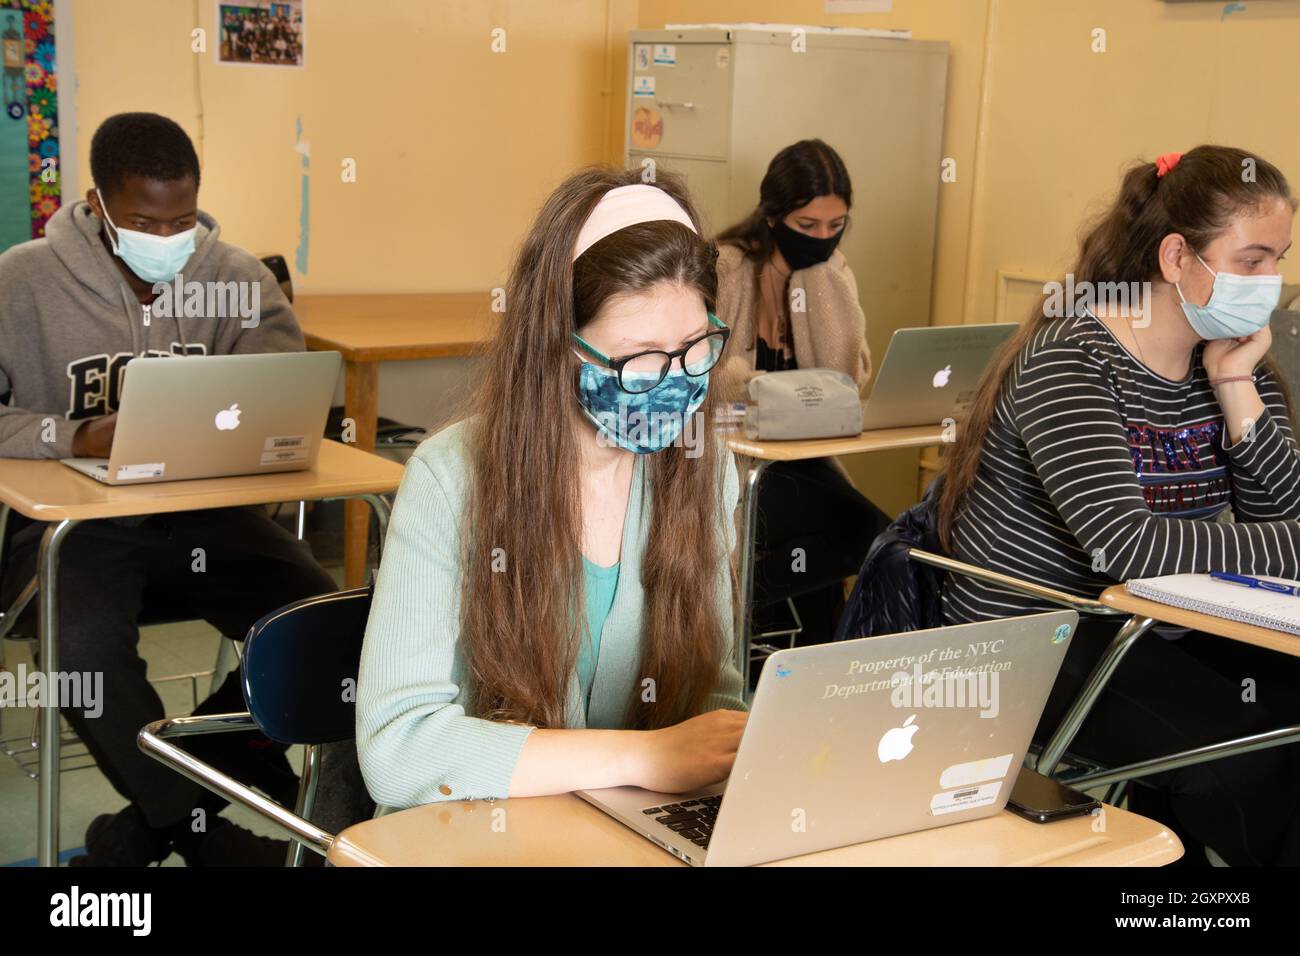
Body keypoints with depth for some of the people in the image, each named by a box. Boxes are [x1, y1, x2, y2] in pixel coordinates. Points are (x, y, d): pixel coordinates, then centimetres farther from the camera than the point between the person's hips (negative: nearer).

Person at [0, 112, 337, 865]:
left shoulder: (237, 276, 3)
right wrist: (77, 437, -26)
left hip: (202, 513, 3)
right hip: (74, 517, -2)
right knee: (87, 643, -33)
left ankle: (153, 820, -6)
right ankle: (205, 831, -13)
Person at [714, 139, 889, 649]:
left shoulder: (833, 272, 6)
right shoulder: (722, 268, -11)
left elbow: (850, 374, -6)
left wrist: (825, 278, -11)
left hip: (801, 456, 6)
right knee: (867, 535, -22)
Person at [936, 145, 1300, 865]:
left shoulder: (1232, 354, 6)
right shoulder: (1067, 359, -16)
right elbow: (1122, 544, -27)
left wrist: (1235, 385, -10)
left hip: (1160, 625, 7)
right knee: (1237, 755, -25)